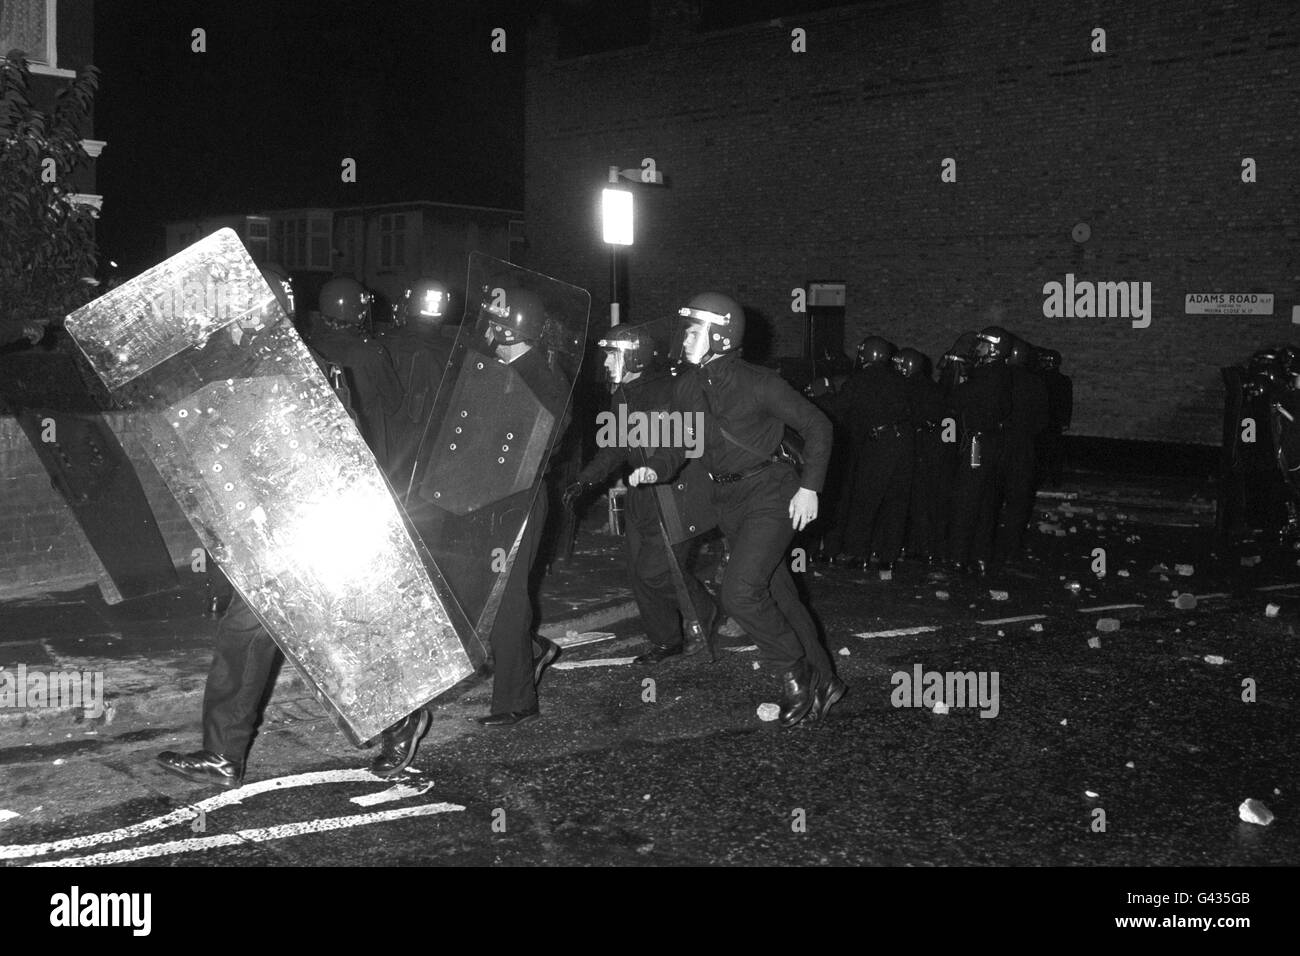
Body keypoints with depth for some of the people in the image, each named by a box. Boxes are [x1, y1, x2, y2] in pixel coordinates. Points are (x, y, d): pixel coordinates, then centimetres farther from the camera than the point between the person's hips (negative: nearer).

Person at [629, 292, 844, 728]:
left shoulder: (757, 383, -15)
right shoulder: (687, 387, 3)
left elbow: (817, 426, -9)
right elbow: (677, 445, 9)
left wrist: (809, 487, -15)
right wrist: (653, 470, -12)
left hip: (771, 492, -7)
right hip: (728, 500, 7)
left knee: (739, 593, -20)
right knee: (778, 595, 14)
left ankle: (794, 671, 2)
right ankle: (822, 680, 28)